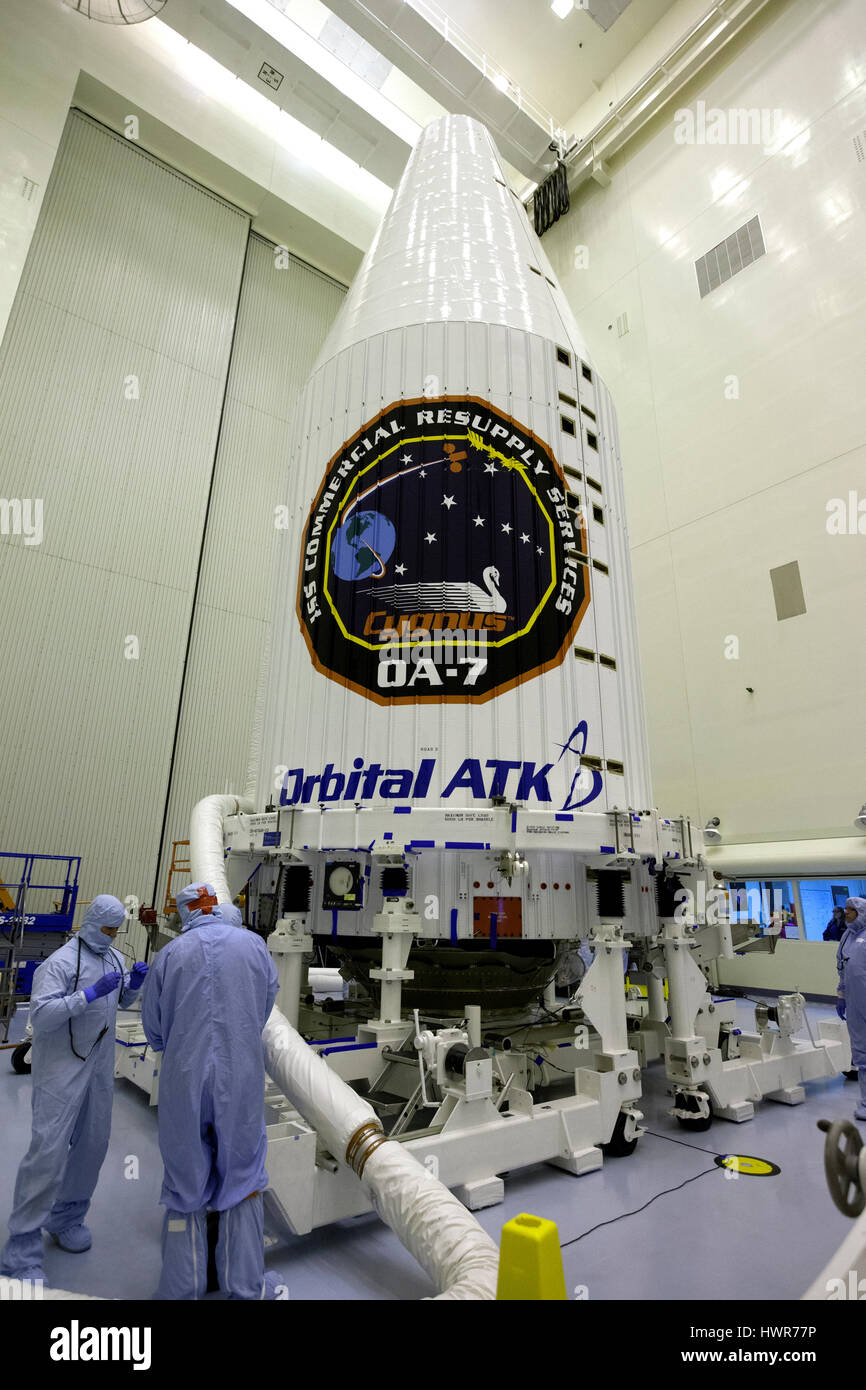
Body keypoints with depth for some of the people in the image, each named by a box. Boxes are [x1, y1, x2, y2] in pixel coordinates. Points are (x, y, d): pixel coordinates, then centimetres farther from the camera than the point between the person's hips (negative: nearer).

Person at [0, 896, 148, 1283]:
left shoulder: (114, 958, 5)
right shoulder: (61, 962, -18)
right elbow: (40, 1014, -25)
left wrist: (134, 981, -6)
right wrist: (90, 994, -33)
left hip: (100, 1064, 7)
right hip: (61, 1068, -7)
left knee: (93, 1142, 14)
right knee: (49, 1149, -7)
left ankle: (66, 1219, 34)